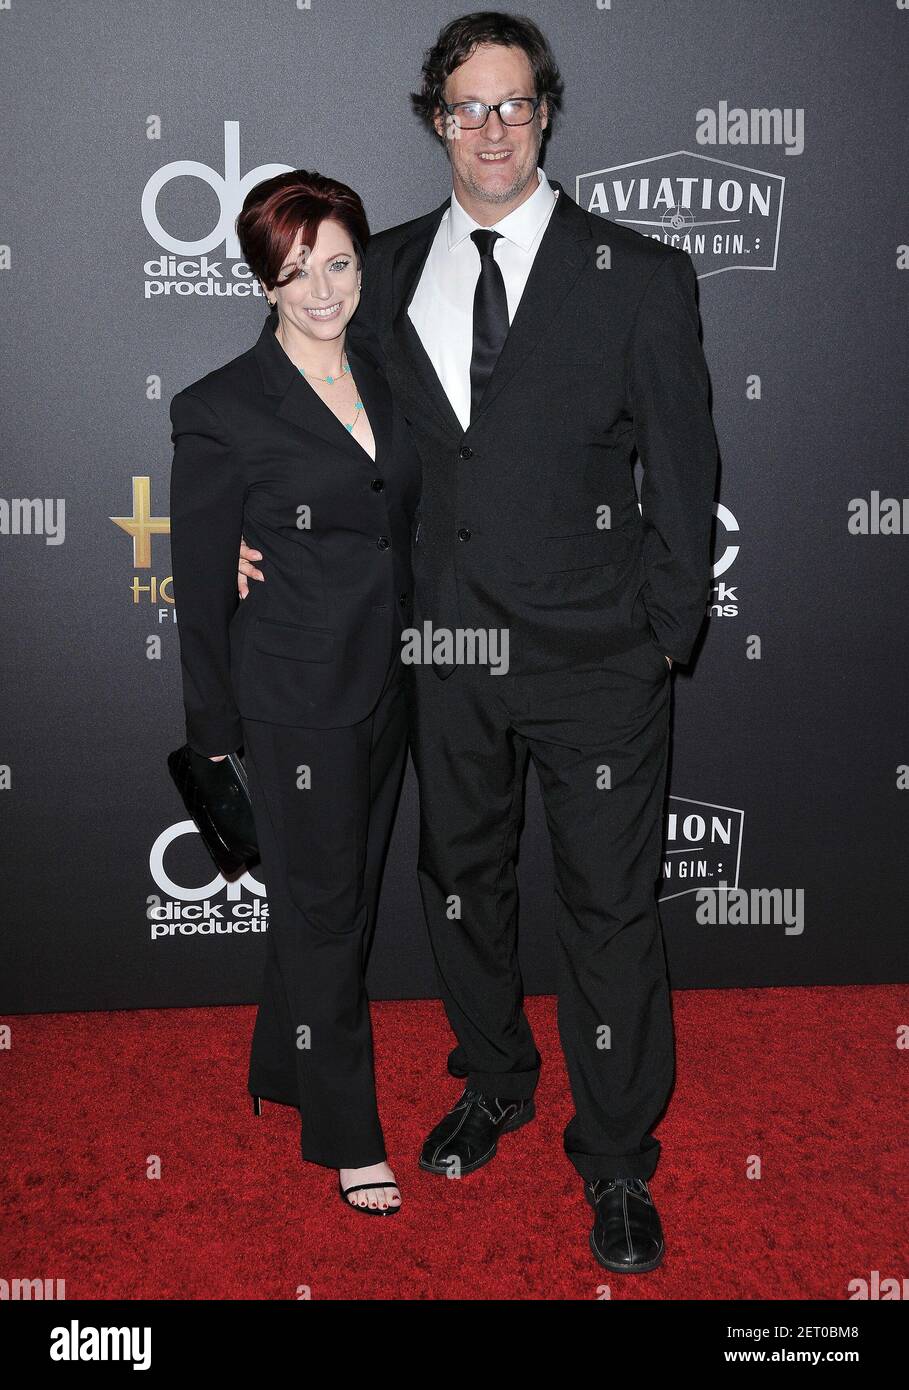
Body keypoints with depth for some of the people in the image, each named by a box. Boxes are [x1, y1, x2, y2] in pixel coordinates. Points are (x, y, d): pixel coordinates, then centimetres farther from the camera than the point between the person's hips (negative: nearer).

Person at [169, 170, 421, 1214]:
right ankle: (347, 1137, 22)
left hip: (383, 686, 7)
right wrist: (215, 735, -6)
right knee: (321, 905, 5)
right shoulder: (220, 410, -12)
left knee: (349, 890, 17)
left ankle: (284, 1066, 40)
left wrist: (409, 660, 12)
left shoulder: (381, 380, 7)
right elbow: (200, 588, -8)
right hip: (296, 702, -6)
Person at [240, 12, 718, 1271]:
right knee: (461, 878, 18)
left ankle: (616, 1158, 25)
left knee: (610, 908, 5)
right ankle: (495, 1083, 43)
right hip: (443, 648, 4)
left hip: (595, 657, -3)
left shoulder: (639, 276, -4)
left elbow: (682, 469, -2)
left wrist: (668, 634, -3)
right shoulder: (387, 270, 6)